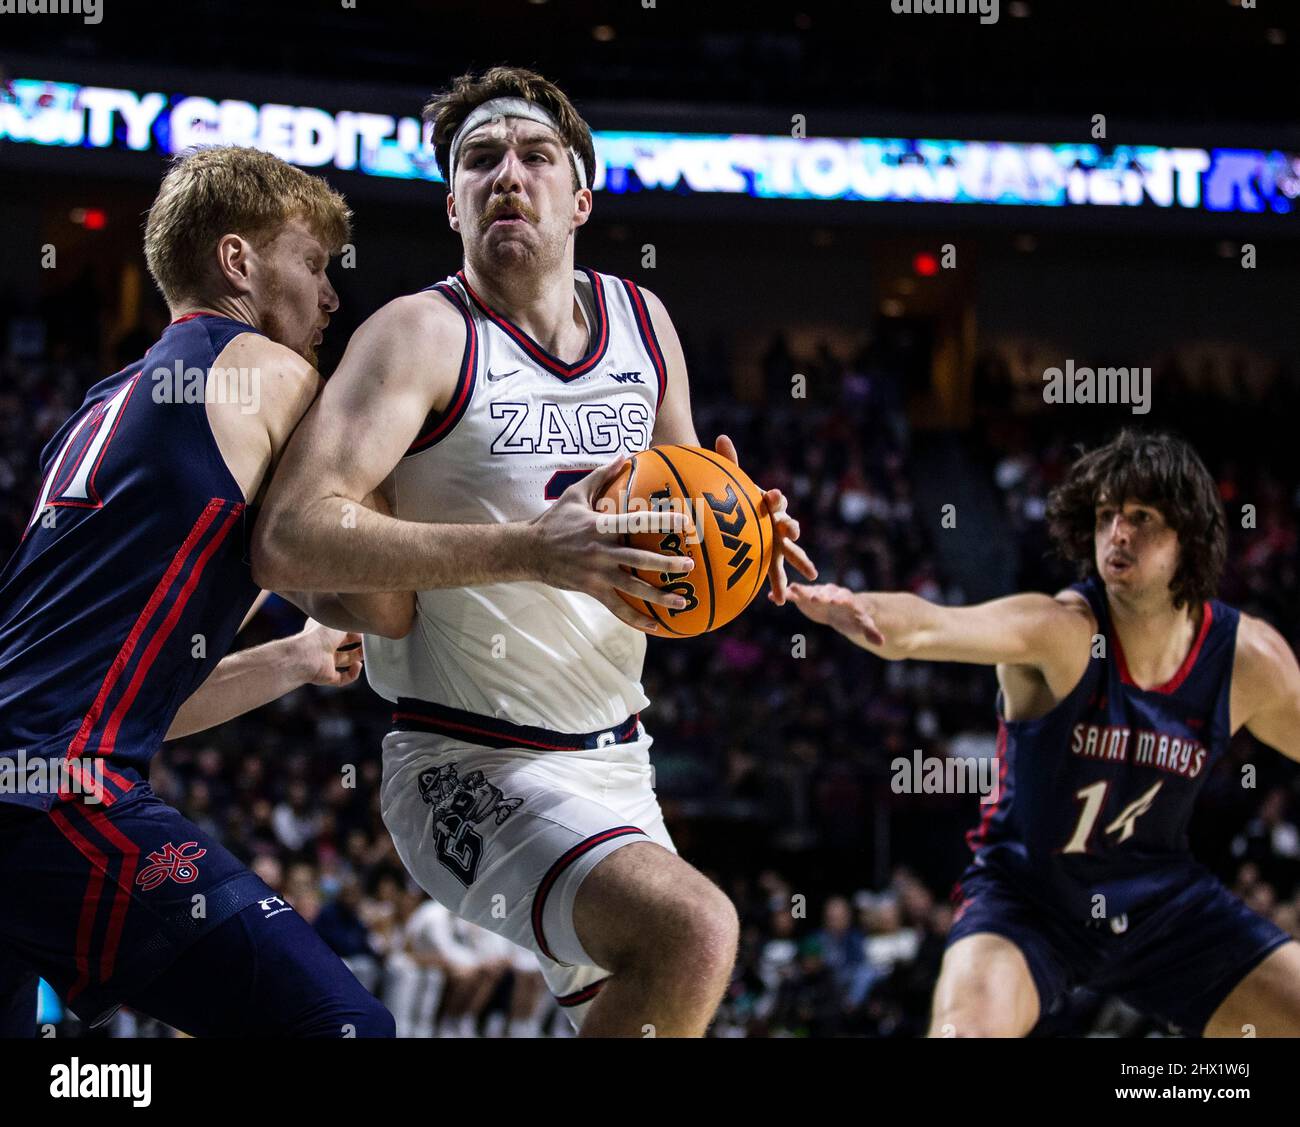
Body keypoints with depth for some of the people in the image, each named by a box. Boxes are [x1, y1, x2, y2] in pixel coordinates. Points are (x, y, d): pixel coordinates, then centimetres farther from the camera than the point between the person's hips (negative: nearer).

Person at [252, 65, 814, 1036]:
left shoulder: (643, 321, 7)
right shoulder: (426, 335, -14)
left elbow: (677, 520, 19)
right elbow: (290, 540, -26)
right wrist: (527, 551, -35)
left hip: (616, 762, 8)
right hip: (469, 765, -8)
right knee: (692, 930, -30)